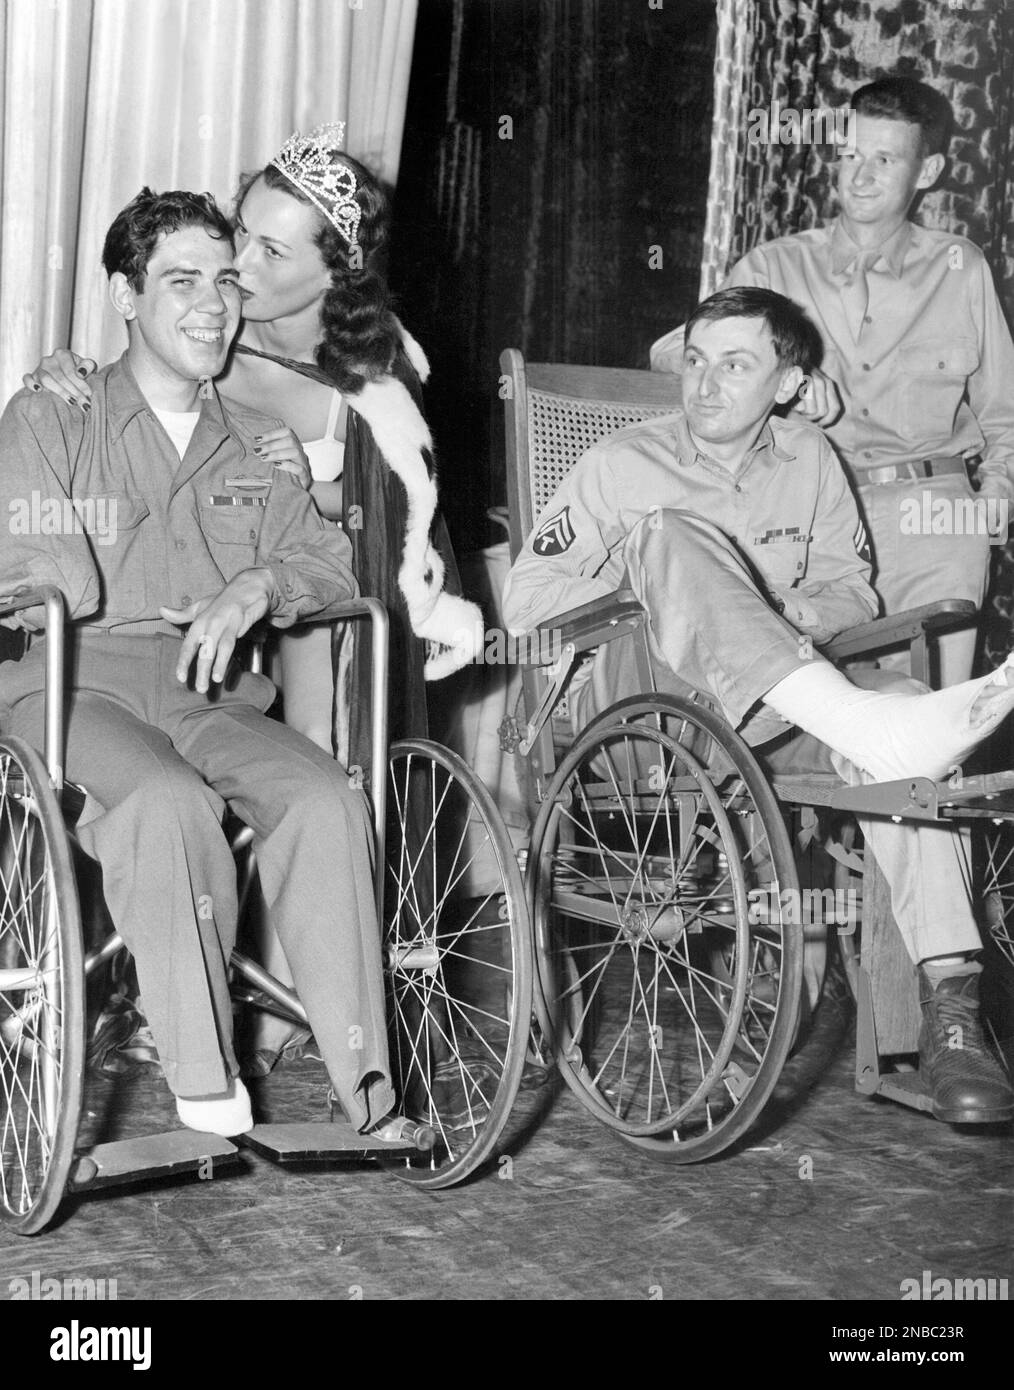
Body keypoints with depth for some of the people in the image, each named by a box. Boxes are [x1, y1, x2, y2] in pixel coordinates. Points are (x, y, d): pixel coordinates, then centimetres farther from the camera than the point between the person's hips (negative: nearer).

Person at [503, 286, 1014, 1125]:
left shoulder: (809, 460, 15)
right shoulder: (625, 465, 7)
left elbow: (852, 591, 16)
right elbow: (525, 601, 4)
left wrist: (793, 614, -8)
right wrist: (654, 585, -12)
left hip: (767, 716, 3)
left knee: (894, 705, -31)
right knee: (671, 534, -32)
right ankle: (864, 721, -53)